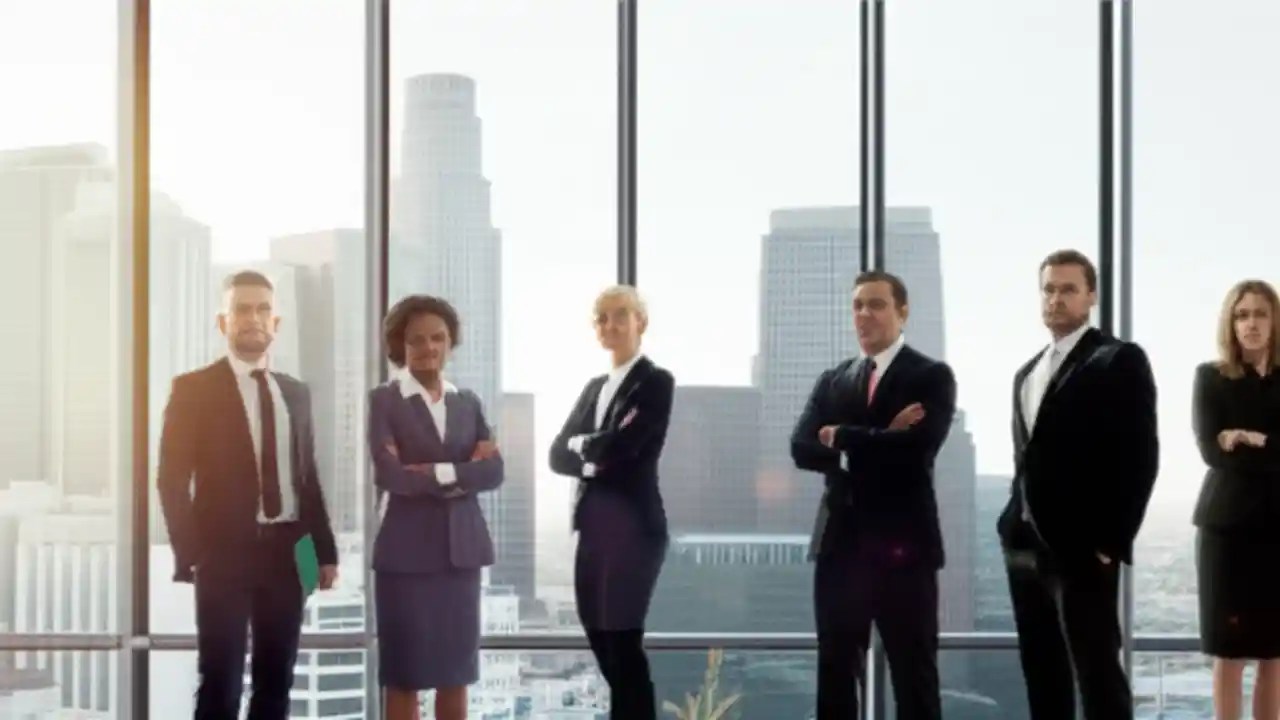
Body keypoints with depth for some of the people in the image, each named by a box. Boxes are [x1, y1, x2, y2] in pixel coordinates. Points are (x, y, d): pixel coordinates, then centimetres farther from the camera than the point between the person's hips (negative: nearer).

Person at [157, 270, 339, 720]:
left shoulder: (296, 393, 14)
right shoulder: (193, 389, -1)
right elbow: (172, 480, -5)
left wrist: (325, 551, 8)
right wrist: (189, 556, -13)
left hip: (287, 551, 5)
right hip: (224, 551, -5)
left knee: (276, 679, 9)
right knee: (220, 683, -3)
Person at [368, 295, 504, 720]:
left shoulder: (468, 402, 11)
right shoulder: (384, 400, -2)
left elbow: (493, 471, 0)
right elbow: (389, 475, -15)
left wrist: (437, 473, -14)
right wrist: (463, 471, -9)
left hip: (462, 549, 4)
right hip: (407, 551, -4)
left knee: (456, 673, 8)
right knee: (404, 675, 2)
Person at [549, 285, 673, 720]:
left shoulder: (655, 382, -5)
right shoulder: (595, 387, 19)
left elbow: (620, 446, -17)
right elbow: (559, 454, 10)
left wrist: (582, 444, 2)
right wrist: (595, 457, -10)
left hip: (633, 526, -8)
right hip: (594, 527, 8)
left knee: (624, 644, -7)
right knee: (603, 644, 9)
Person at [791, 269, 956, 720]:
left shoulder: (931, 376, -1)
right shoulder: (833, 380, 14)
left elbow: (916, 447, -17)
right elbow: (802, 449, 0)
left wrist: (843, 439, -7)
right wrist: (879, 442, -13)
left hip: (903, 544, -5)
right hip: (840, 543, 5)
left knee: (914, 676, 1)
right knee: (835, 674, 8)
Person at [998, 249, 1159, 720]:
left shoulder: (1119, 361, -5)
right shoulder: (1028, 372, 20)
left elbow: (1140, 455, -11)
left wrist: (1112, 541, -15)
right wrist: (1013, 525, 10)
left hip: (1082, 548, -8)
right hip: (1026, 546, 8)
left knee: (1097, 672, -6)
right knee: (1041, 675, 11)